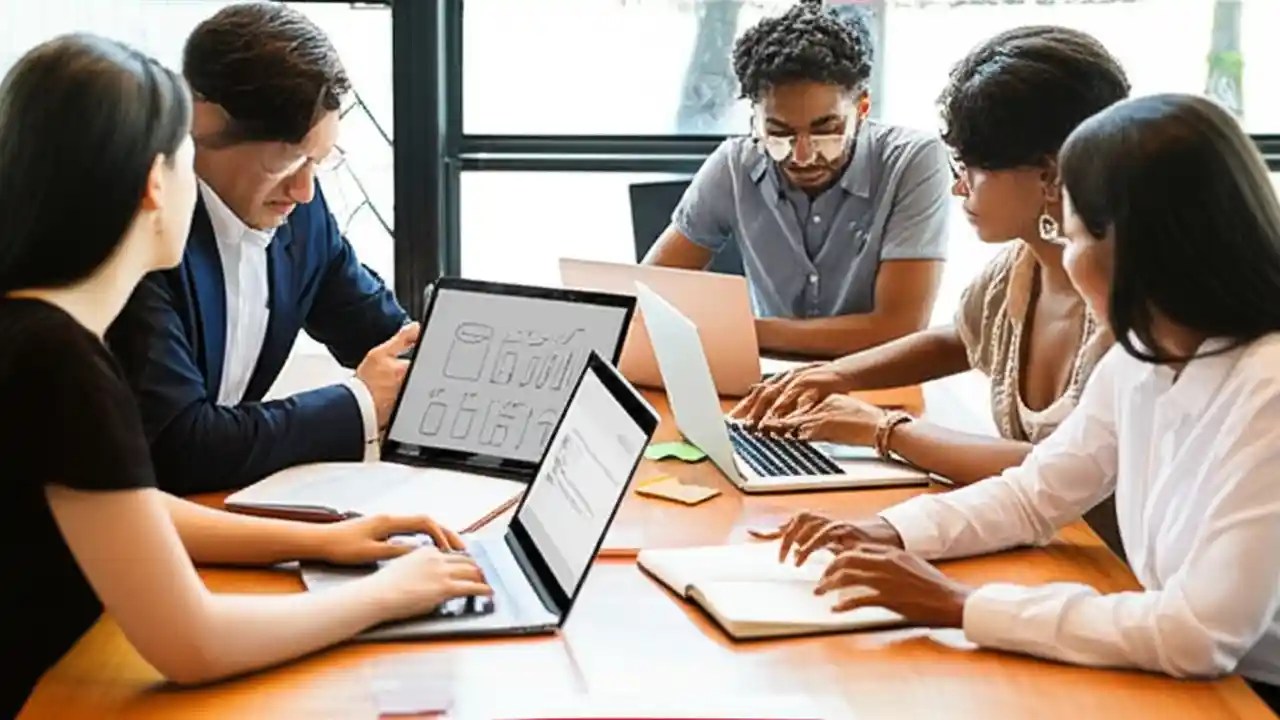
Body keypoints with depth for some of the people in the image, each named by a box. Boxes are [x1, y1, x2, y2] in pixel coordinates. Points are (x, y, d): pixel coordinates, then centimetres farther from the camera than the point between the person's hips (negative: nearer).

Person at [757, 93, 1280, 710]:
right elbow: (1033, 496, 11)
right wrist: (890, 532, -6)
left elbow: (1201, 636, -28)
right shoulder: (1141, 357, 0)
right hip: (1184, 676, 6)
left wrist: (961, 605, -25)